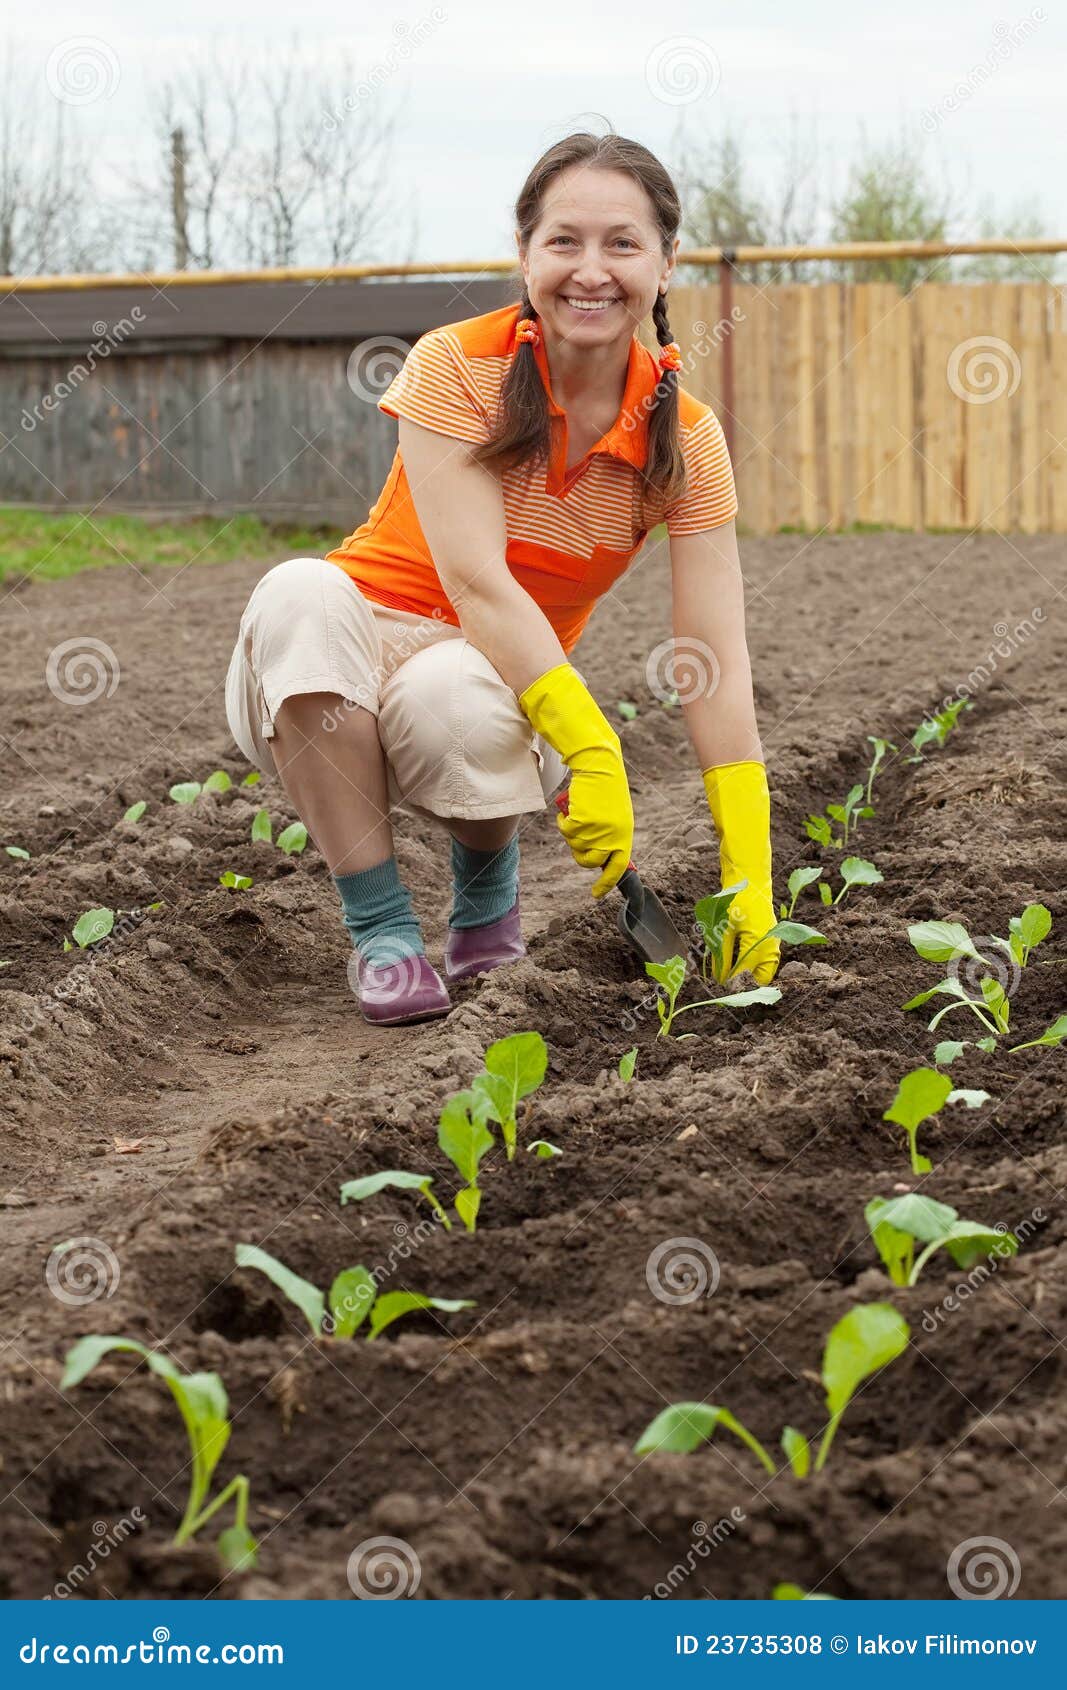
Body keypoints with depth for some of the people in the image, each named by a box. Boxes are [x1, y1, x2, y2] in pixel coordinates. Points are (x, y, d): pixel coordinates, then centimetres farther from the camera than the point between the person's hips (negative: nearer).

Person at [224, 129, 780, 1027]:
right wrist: (592, 749, -33)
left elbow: (717, 667, -14)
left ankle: (488, 880, 1)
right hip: (332, 680, -1)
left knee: (457, 701, -36)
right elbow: (474, 578, -24)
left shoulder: (683, 437, -10)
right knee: (302, 593, -36)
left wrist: (749, 877, -21)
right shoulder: (458, 365, -17)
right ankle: (381, 928, -23)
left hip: (510, 680, 1)